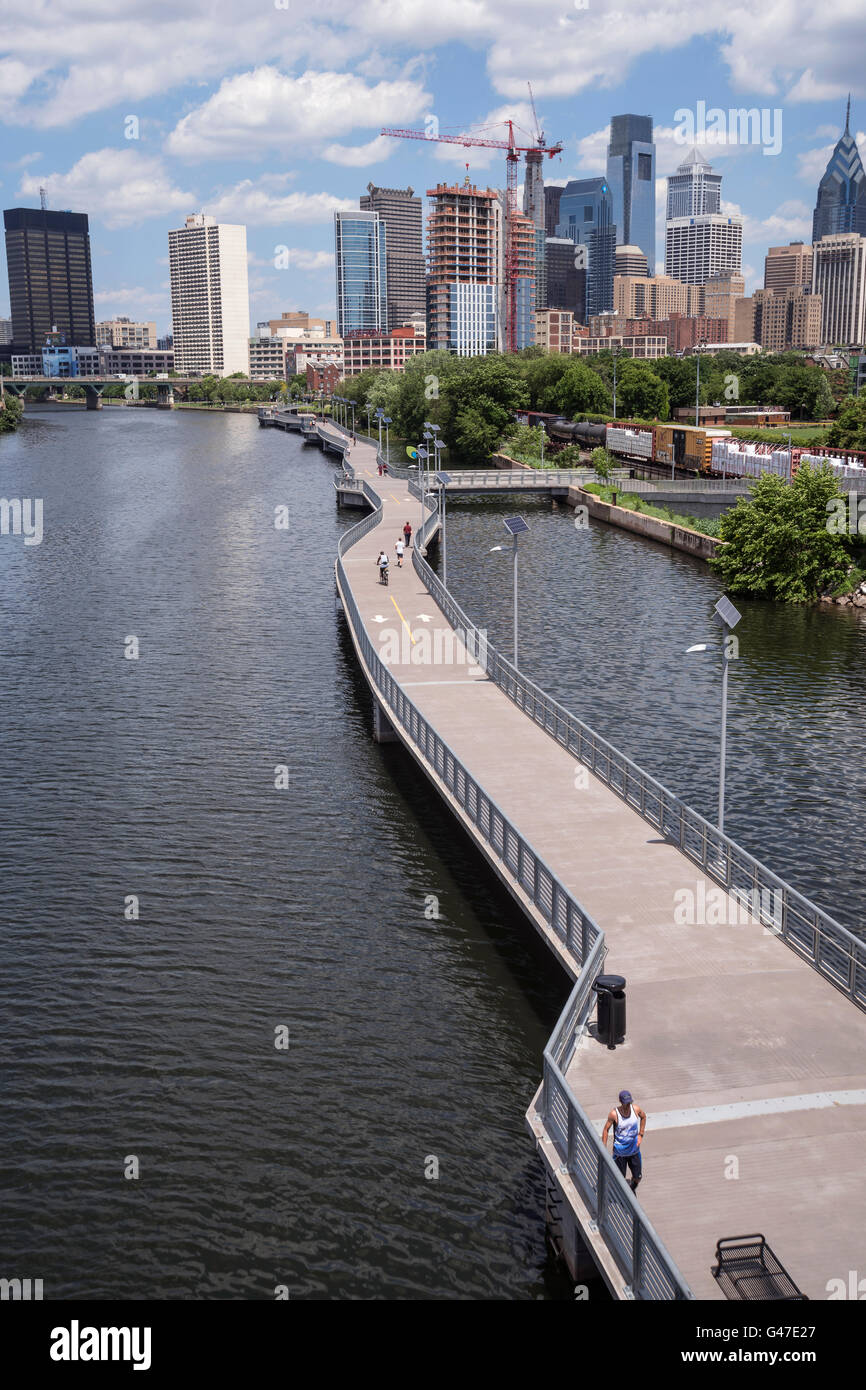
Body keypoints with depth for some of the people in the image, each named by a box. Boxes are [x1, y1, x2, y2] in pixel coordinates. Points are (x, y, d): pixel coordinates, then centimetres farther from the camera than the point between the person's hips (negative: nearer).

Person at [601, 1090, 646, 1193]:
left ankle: (632, 1188, 44)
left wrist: (640, 1134, 4)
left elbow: (643, 1117, 10)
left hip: (634, 1149, 3)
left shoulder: (636, 1109, -12)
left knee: (638, 1177, 11)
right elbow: (606, 1129, -10)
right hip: (620, 1151, -3)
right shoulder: (614, 1114, -21)